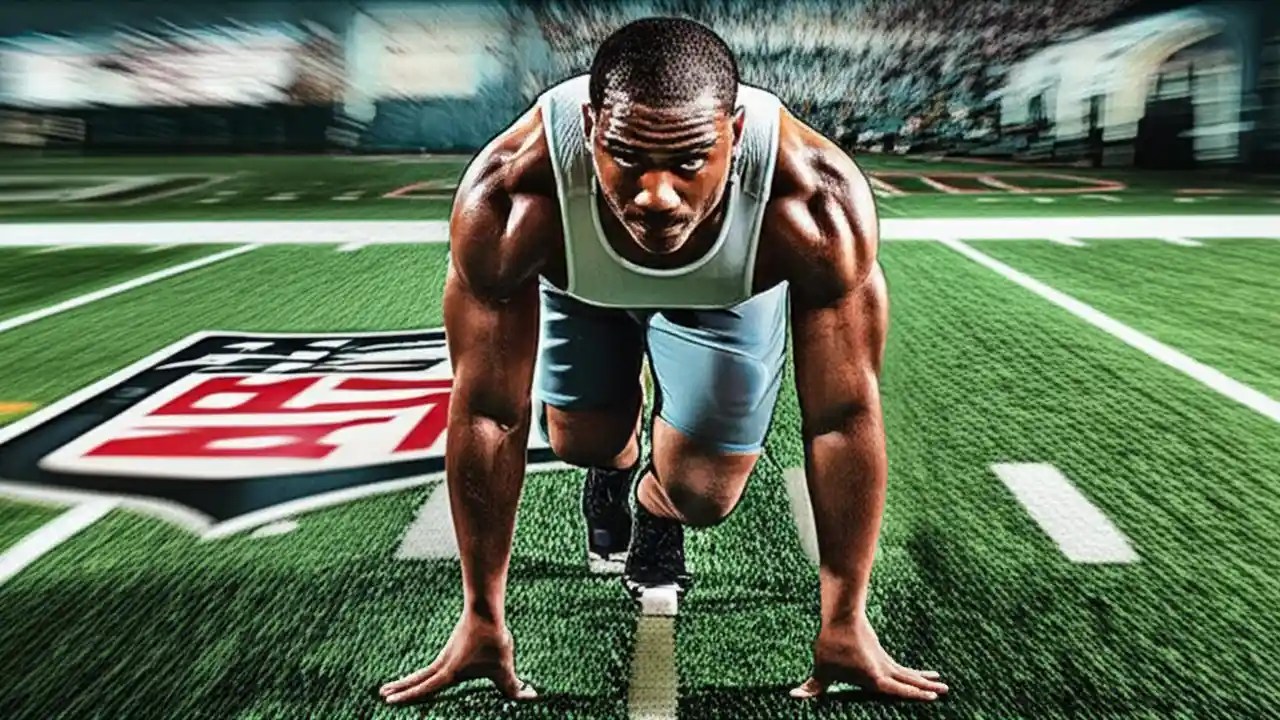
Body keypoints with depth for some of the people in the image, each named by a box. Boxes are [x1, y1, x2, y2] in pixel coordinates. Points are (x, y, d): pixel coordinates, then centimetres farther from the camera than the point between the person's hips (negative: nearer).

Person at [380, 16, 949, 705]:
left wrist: (845, 625, -23)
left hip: (733, 286, 0)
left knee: (702, 493, -7)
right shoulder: (510, 198, -42)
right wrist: (482, 619, -21)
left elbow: (844, 417, -31)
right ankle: (614, 461, 45)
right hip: (579, 278, 1)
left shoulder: (816, 204, -42)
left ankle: (656, 505, 30)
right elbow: (488, 415, -31)